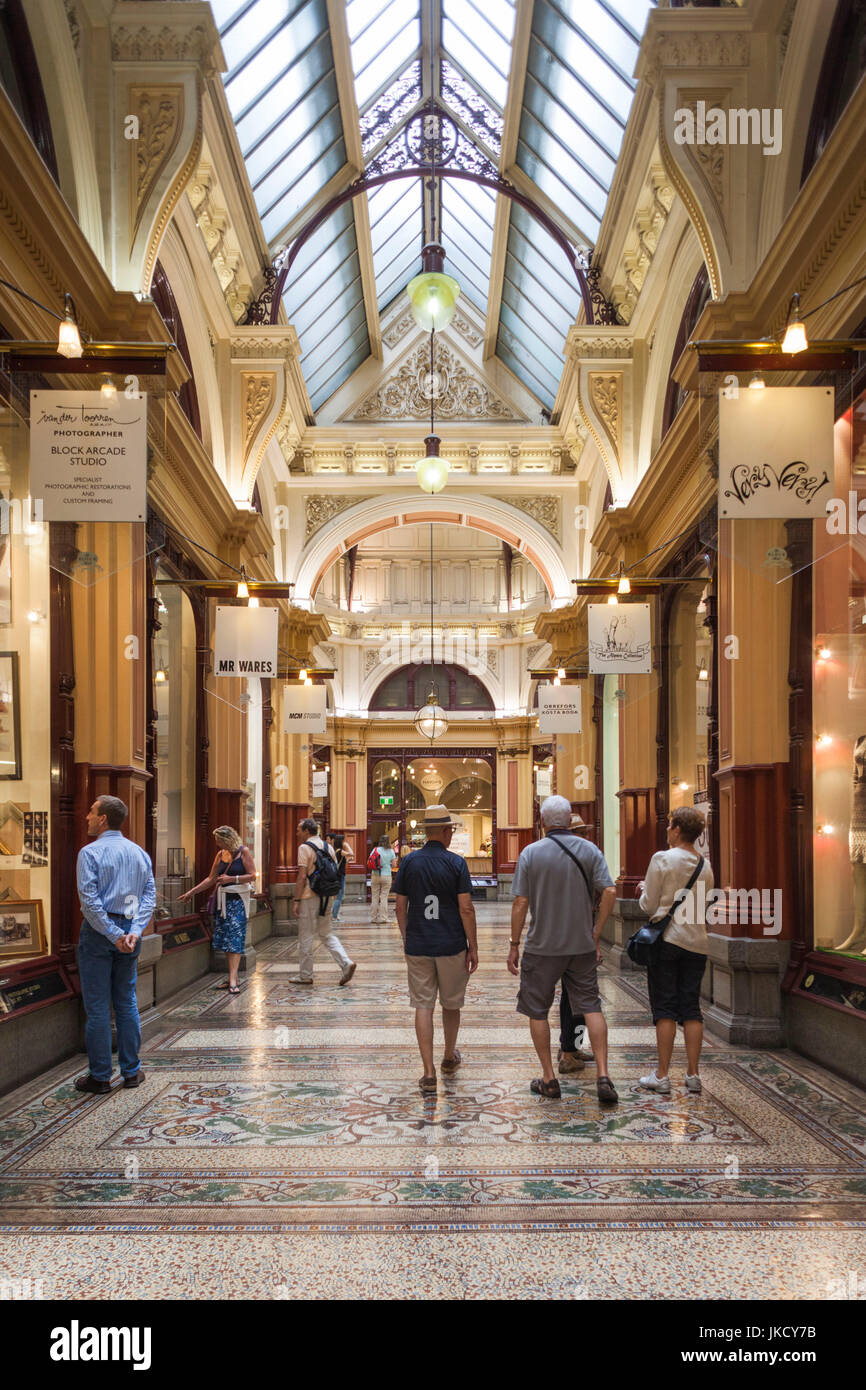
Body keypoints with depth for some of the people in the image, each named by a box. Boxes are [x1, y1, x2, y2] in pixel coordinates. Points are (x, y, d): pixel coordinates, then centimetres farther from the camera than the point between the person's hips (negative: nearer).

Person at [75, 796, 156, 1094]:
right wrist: (133, 932, -7)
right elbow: (150, 896, 2)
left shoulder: (90, 853, -10)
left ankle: (100, 1077, 7)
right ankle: (131, 1071, 18)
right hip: (130, 929, 6)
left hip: (98, 933, -5)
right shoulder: (139, 853, 8)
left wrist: (114, 935, -15)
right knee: (127, 1003, 13)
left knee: (97, 1007, 1)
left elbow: (90, 901, -18)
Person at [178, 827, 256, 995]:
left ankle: (233, 980, -17)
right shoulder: (221, 855, 12)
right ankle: (232, 979, 8)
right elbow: (211, 879, 18)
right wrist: (191, 892, 16)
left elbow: (252, 876, -7)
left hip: (237, 899, -6)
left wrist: (231, 879, -16)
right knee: (224, 938, 3)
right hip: (222, 900, 6)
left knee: (235, 938, -12)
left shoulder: (243, 852, -4)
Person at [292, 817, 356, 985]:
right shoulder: (328, 847, 11)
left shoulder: (305, 848, -11)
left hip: (309, 897, -7)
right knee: (327, 934, 13)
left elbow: (302, 877, -16)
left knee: (305, 937, 3)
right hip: (325, 898, 7)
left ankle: (305, 975, 10)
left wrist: (296, 900, -12)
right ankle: (346, 964, -3)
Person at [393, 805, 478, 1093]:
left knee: (423, 1006, 4)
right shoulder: (456, 863, -8)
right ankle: (450, 1058, 35)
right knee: (451, 1004, 17)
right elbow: (466, 909, -11)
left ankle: (429, 1072, -2)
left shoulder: (409, 862, 0)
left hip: (417, 946, 1)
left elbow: (400, 907, 3)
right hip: (451, 946, -1)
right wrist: (473, 947, -3)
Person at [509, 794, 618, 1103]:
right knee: (591, 1006, 7)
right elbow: (609, 892, -7)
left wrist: (514, 945, 1)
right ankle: (603, 1076, -1)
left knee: (537, 1010, 11)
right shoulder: (589, 850, 1)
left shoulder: (530, 853, -6)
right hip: (582, 945, 2)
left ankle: (548, 1079, 15)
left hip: (542, 946, -2)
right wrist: (595, 935, 2)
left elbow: (520, 903, -7)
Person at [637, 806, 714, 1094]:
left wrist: (644, 891, 14)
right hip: (696, 942, 4)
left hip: (666, 939, -4)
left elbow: (649, 906, -6)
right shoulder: (705, 866, 7)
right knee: (691, 1008, 9)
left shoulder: (662, 859, -9)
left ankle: (662, 1075, 2)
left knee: (664, 1008, 0)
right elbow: (703, 907, 14)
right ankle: (693, 1074, 10)